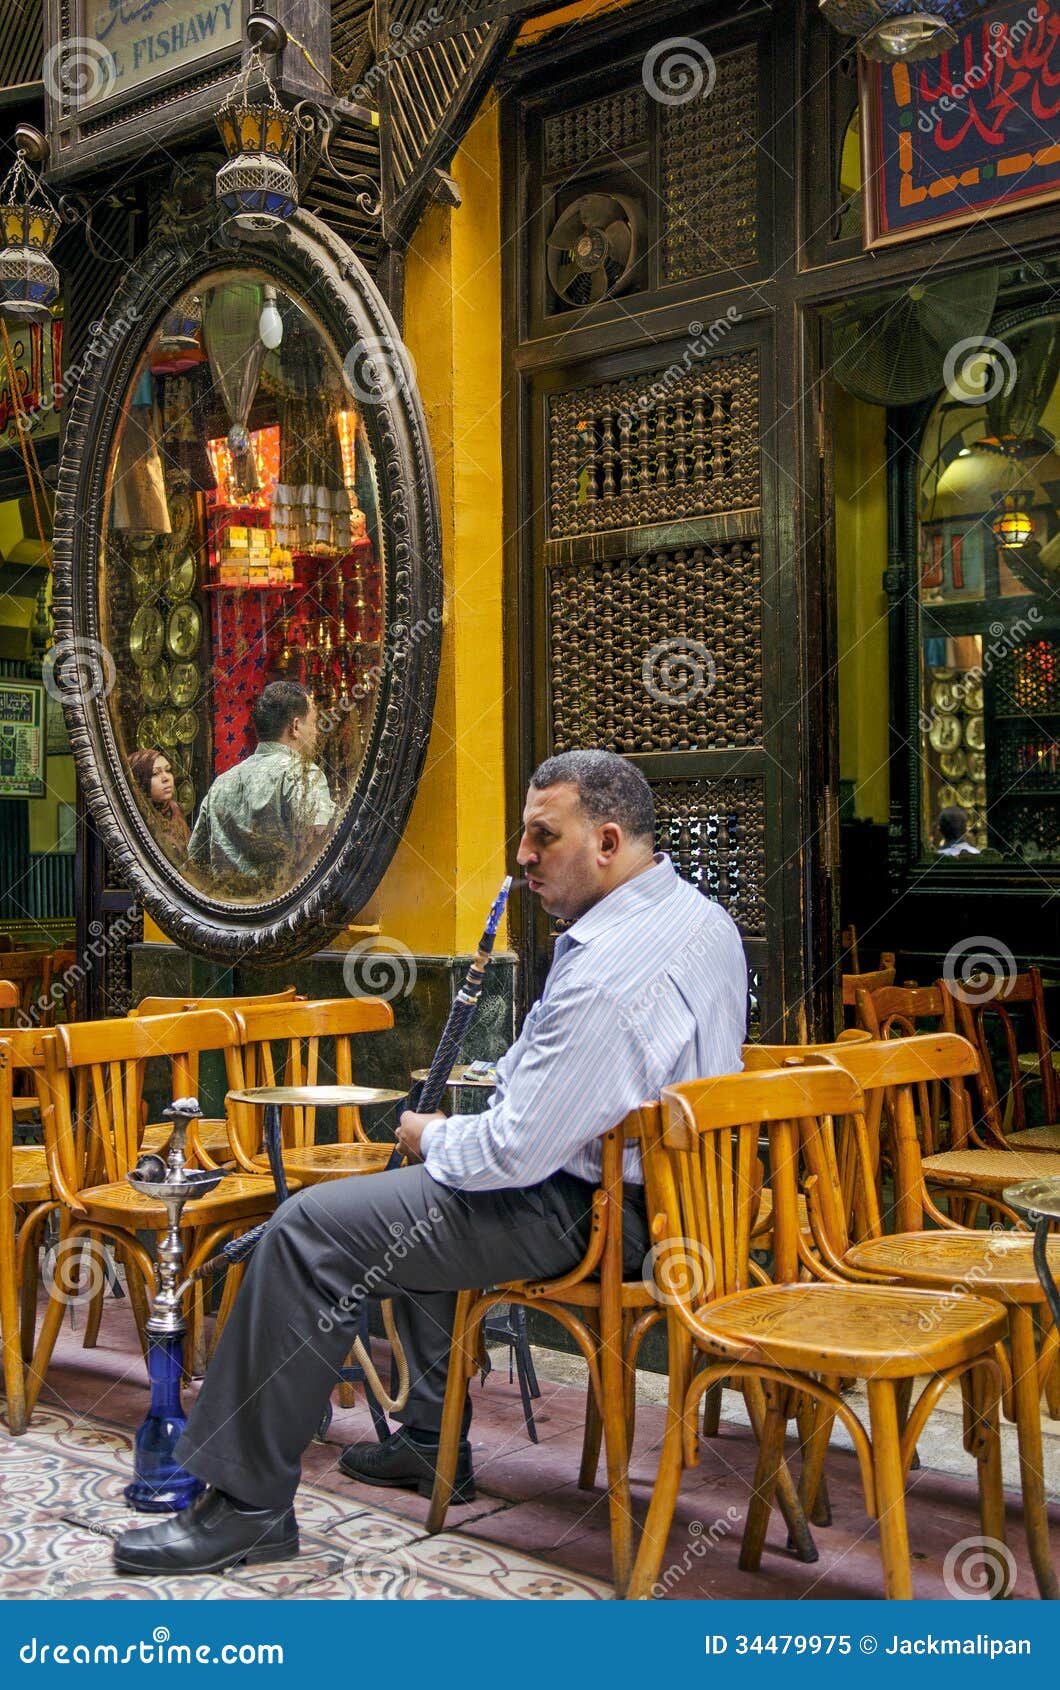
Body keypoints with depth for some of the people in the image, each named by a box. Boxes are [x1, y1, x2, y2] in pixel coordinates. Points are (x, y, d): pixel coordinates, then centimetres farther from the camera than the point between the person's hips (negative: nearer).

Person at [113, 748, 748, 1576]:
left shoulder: (607, 971, -28)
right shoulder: (705, 918, 6)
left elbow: (519, 1150, -27)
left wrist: (432, 1137, -6)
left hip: (589, 1214, -11)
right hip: (661, 1187, 11)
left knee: (311, 1228, -12)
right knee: (421, 1193, 32)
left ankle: (248, 1503, -3)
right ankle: (432, 1442, 34)